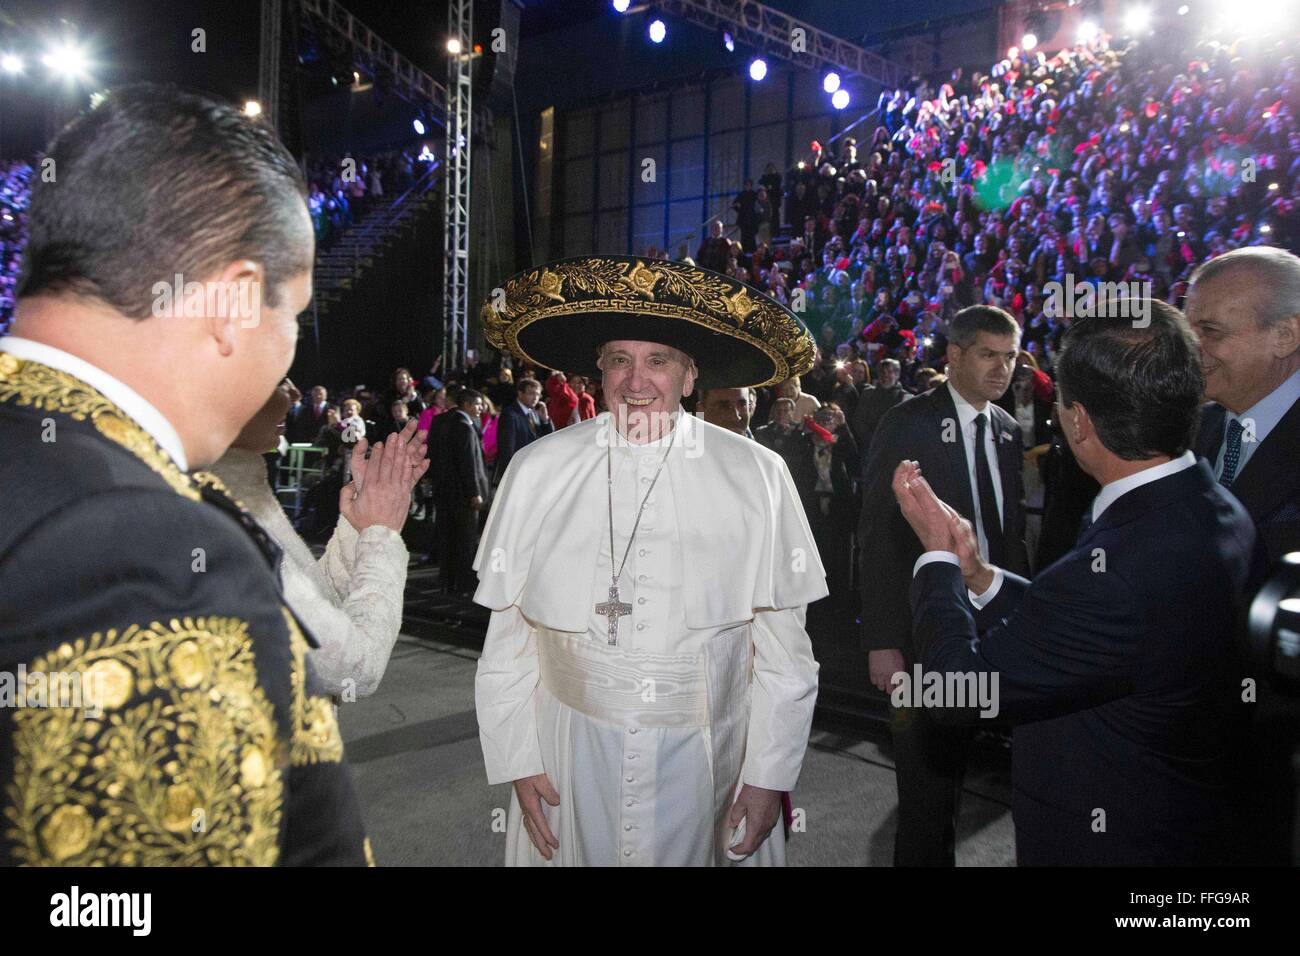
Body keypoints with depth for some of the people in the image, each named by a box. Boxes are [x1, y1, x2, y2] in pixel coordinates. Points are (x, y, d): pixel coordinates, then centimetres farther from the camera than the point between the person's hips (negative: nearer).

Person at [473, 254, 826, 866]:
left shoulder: (756, 478, -7)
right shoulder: (536, 472, -4)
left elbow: (783, 646, -4)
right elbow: (508, 637, 1)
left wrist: (768, 776, -3)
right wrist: (518, 761, 0)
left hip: (706, 760, 0)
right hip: (572, 759, 1)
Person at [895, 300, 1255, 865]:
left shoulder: (1122, 571, -36)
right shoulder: (1216, 510, -6)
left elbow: (959, 687, -24)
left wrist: (937, 554, -12)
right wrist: (980, 577, -3)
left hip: (1104, 840, -8)